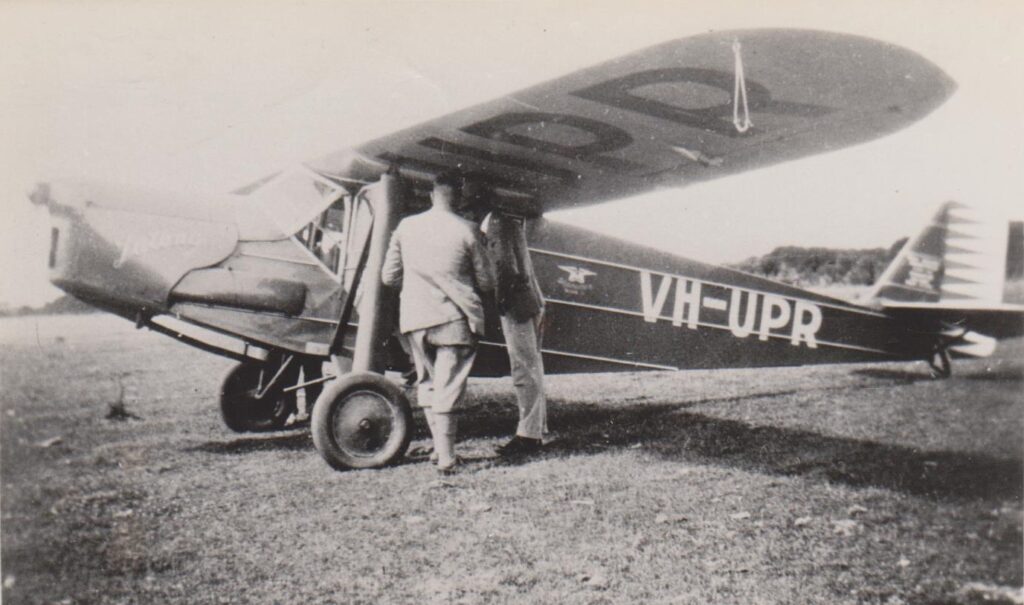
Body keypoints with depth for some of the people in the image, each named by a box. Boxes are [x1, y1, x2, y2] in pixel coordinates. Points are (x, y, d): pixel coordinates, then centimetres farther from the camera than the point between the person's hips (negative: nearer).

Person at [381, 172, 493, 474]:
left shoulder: (406, 227, 4)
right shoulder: (466, 230, -4)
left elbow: (389, 277, 9)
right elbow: (485, 281, 1)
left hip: (414, 317, 3)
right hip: (455, 319, -3)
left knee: (427, 383, 17)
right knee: (448, 388, -1)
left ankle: (440, 448, 20)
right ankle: (445, 457, -2)